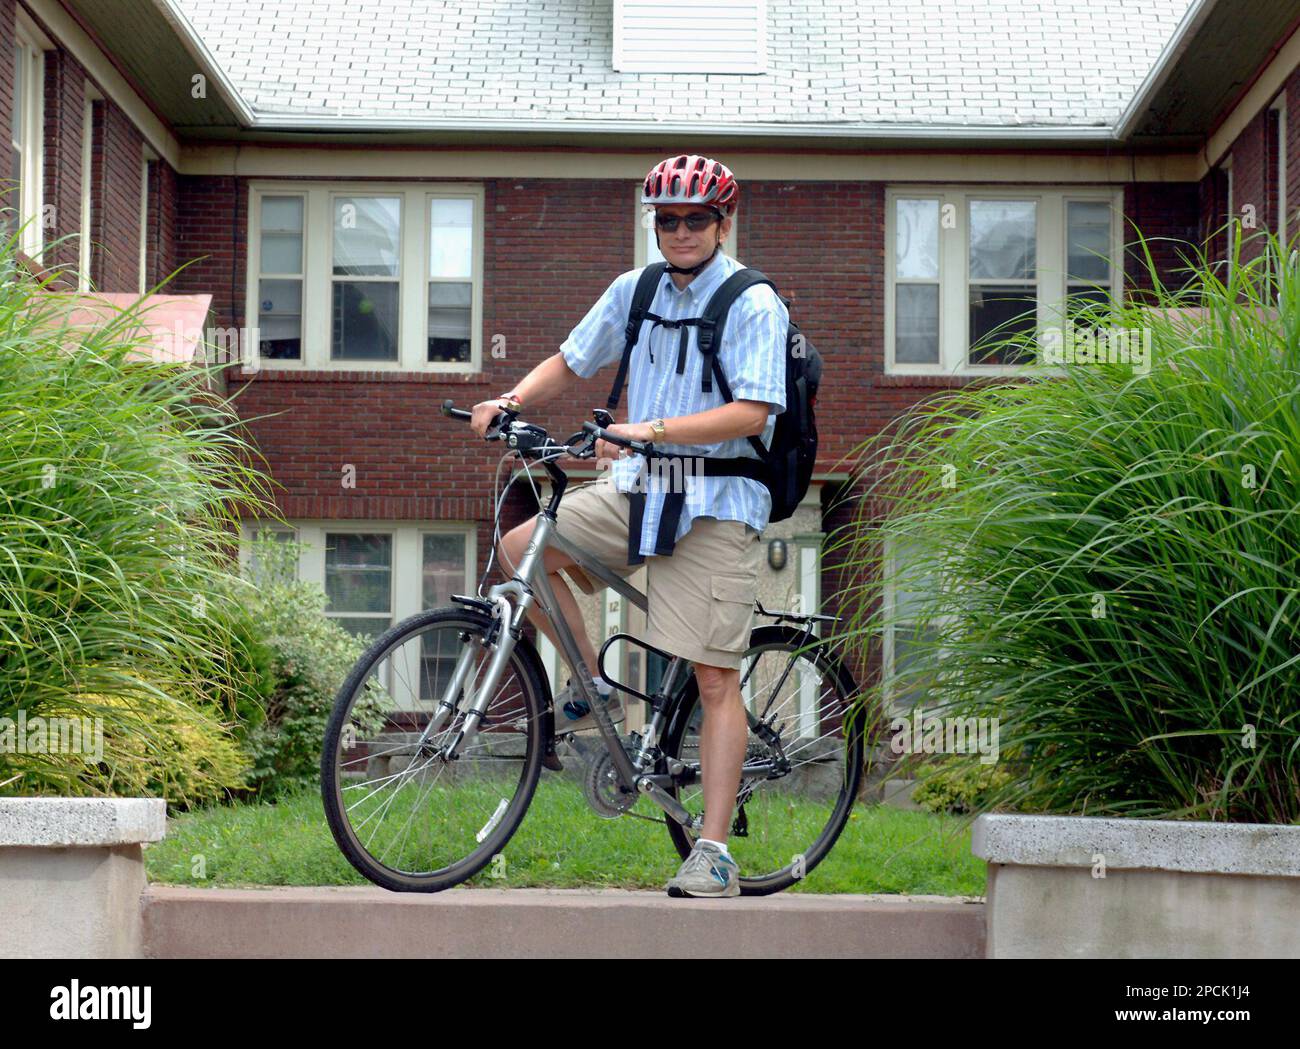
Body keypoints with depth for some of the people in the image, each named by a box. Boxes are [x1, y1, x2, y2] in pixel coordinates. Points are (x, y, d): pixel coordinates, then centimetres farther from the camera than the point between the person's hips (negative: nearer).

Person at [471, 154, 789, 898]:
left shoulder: (754, 305, -8)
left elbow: (751, 414, -18)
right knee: (521, 548, -14)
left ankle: (715, 852, -4)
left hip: (717, 504, -5)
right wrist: (510, 402, -1)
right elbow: (572, 362, 17)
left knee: (716, 677, -7)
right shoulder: (635, 292, 10)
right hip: (637, 488, 6)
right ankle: (593, 690, 6)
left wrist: (653, 430, -28)